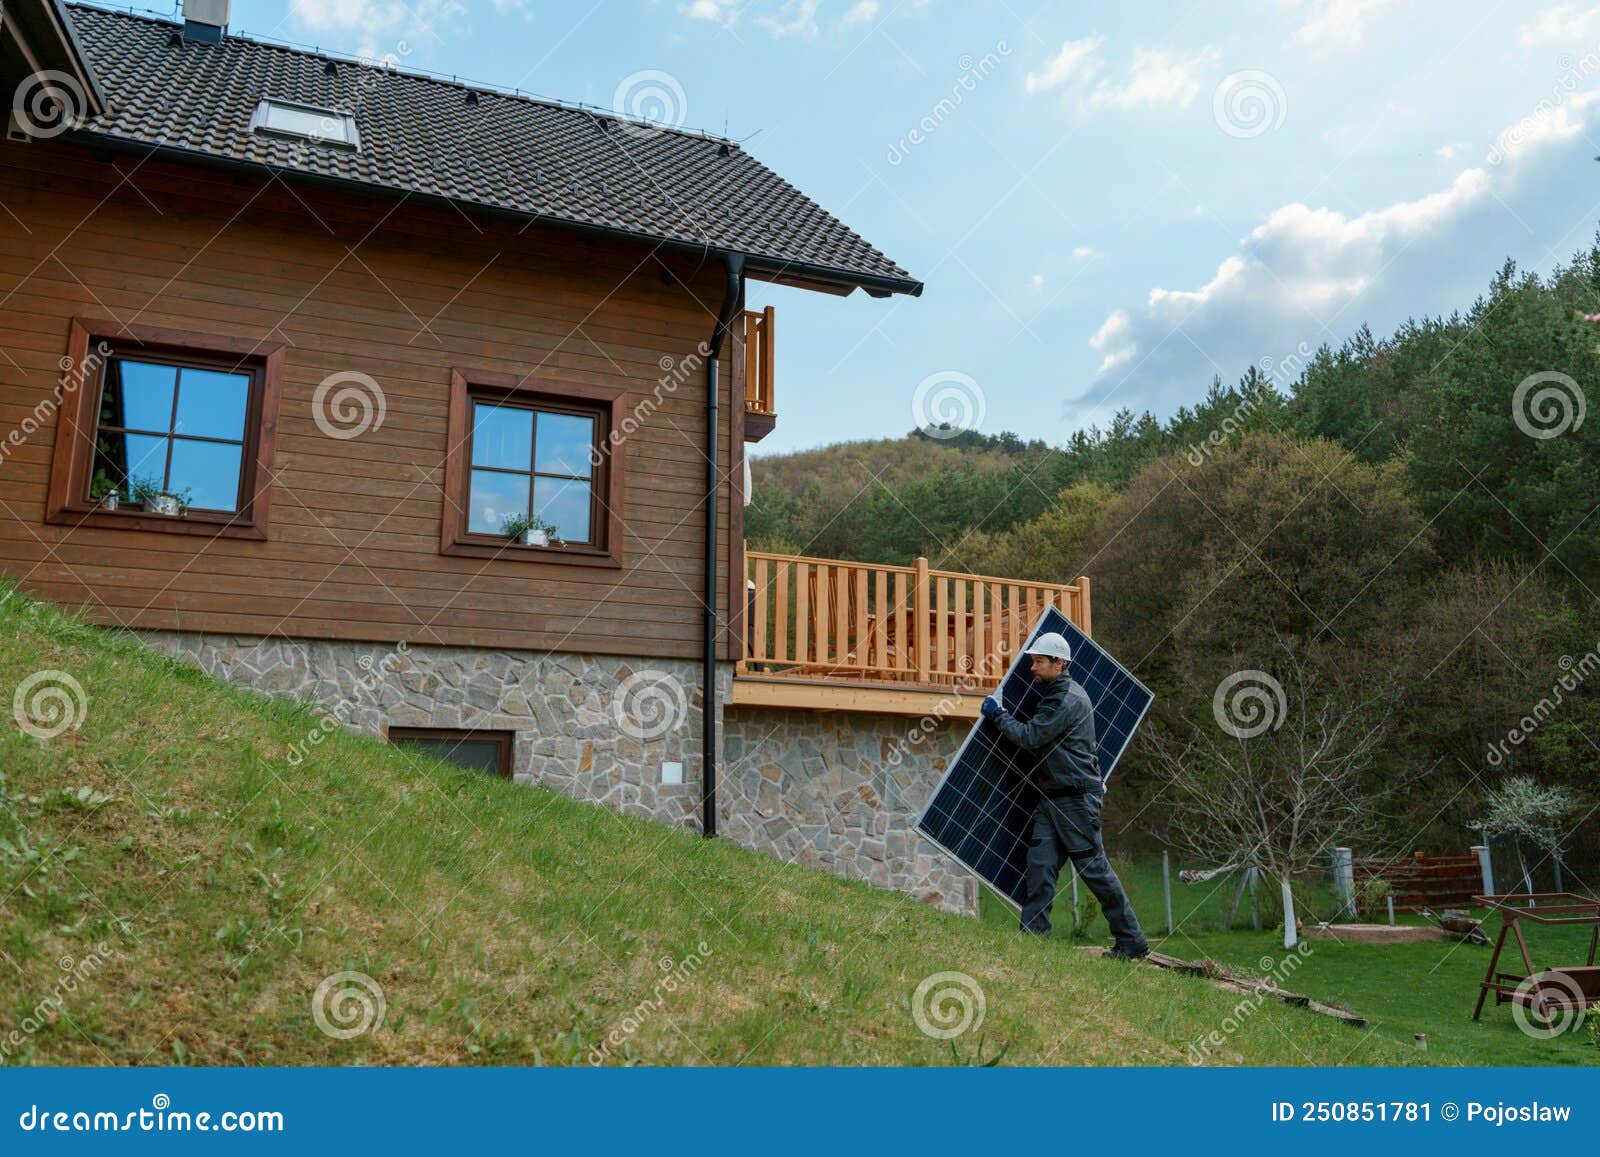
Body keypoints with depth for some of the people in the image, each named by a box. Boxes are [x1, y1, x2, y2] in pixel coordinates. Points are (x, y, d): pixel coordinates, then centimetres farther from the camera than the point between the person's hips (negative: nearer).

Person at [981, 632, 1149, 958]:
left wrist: (997, 714, -6)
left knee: (1094, 868, -3)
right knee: (1039, 865, 1)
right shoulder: (1054, 695, 16)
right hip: (1052, 798, 9)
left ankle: (1133, 942, 8)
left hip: (1077, 798, -9)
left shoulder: (1068, 700, -17)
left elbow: (1030, 737, -18)